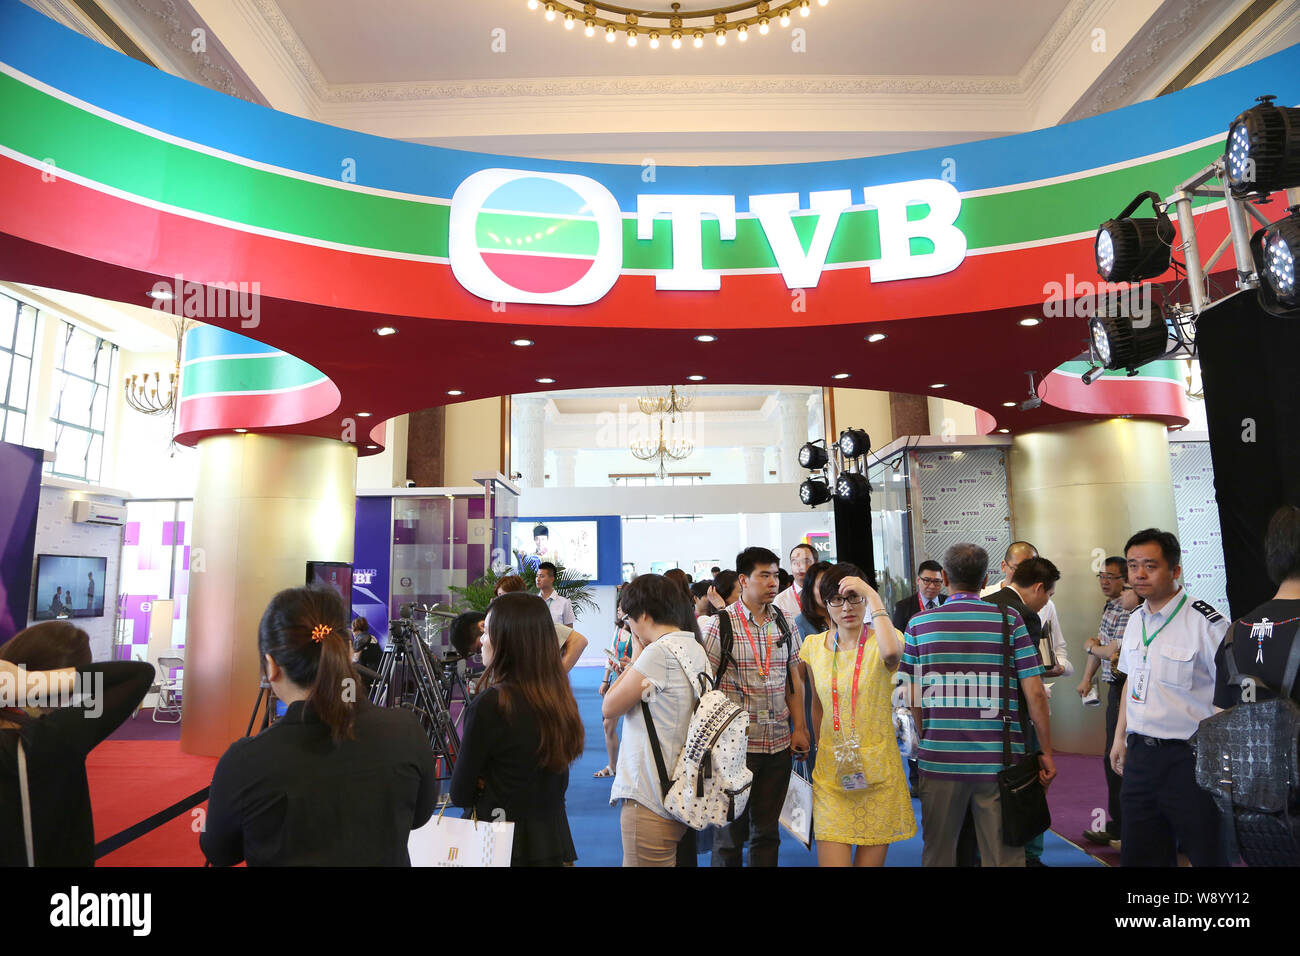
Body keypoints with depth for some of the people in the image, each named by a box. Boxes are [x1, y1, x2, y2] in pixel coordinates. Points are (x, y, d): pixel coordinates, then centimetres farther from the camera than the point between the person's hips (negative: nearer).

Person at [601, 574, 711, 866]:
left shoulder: (658, 652, -19)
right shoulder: (696, 650, 8)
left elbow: (609, 708, -12)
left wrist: (635, 656, -4)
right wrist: (635, 668, 11)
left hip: (650, 798, -9)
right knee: (679, 857, 19)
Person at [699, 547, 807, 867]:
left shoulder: (784, 623, 7)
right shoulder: (719, 624, -9)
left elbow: (793, 680, 12)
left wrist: (799, 727, 7)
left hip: (779, 744, 5)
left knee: (767, 829, 16)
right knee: (731, 831, 9)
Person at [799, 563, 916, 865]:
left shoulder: (881, 640, -7)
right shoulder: (813, 646, 3)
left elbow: (891, 653, -34)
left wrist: (873, 597, -27)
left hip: (878, 773, -2)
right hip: (831, 774, 2)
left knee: (871, 860, 9)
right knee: (832, 860, -3)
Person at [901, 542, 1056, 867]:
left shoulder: (919, 624, -1)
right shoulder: (1009, 621, -3)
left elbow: (913, 698, 0)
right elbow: (1034, 693, -4)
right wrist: (1046, 752, 6)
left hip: (939, 758, 1)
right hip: (999, 760, 0)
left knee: (937, 852, 16)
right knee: (1004, 855, 12)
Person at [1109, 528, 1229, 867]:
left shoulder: (1206, 622, -15)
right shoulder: (1136, 620, 7)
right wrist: (1120, 738, 18)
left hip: (1190, 759, -7)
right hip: (1139, 755, 7)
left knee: (1207, 854, 7)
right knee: (1137, 855, 15)